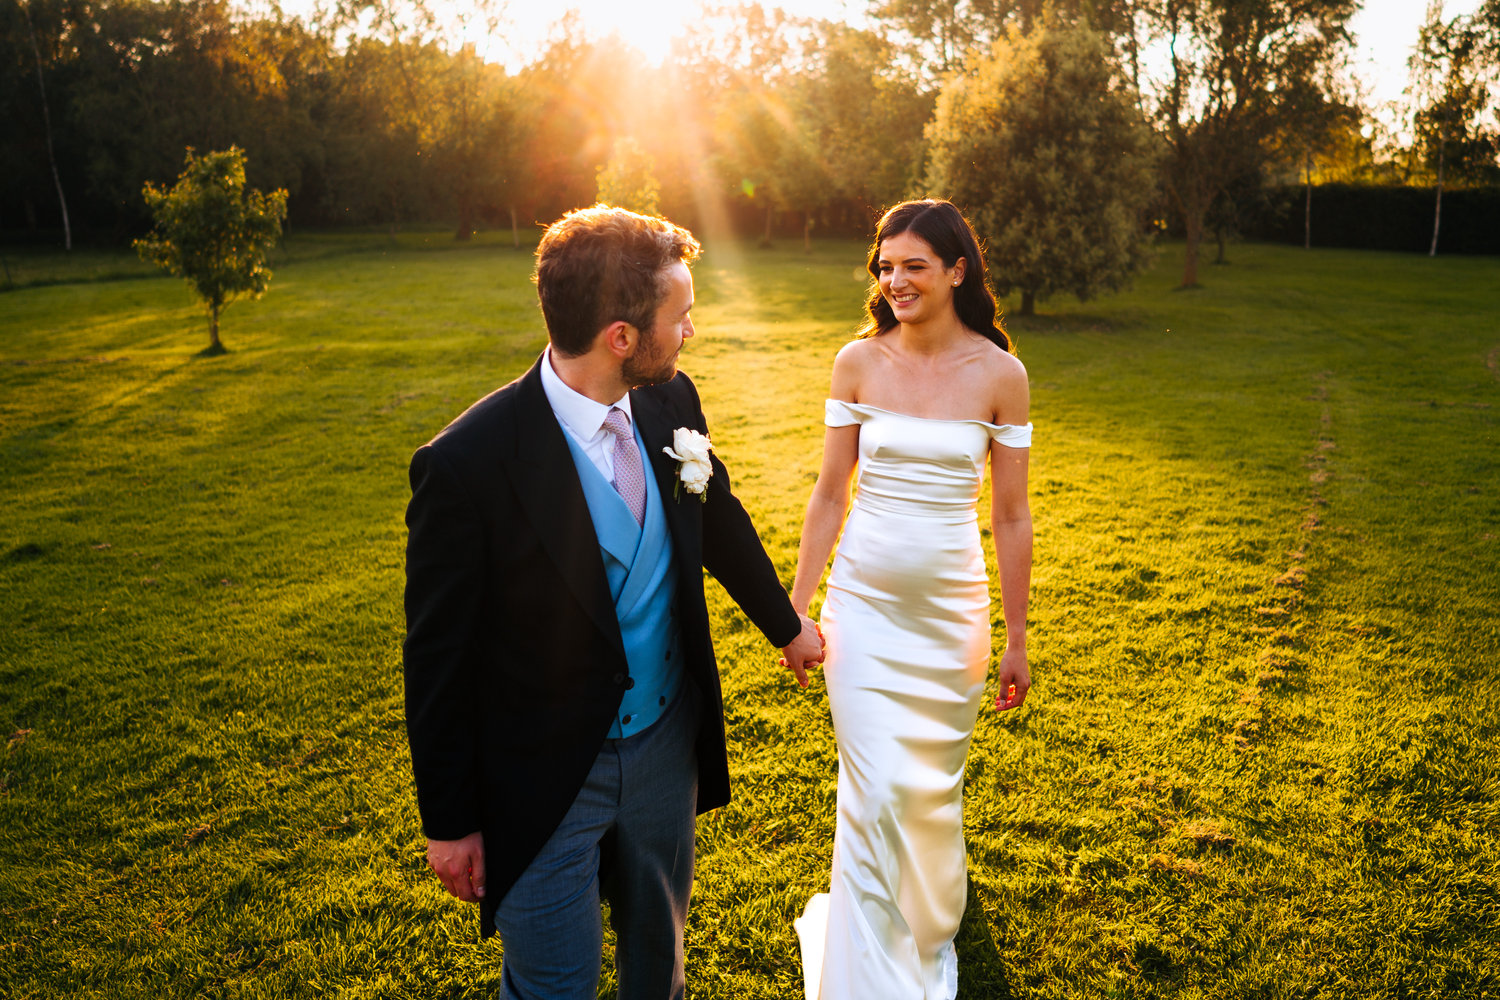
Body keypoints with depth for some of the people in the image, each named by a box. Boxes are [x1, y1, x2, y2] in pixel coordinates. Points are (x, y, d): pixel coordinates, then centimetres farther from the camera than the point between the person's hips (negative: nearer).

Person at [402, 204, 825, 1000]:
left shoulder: (671, 402, -8)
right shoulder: (466, 465, -26)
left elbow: (720, 520, 10)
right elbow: (438, 659, -16)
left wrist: (785, 624, 23)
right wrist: (448, 822, -7)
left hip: (668, 747, 6)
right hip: (545, 784, -5)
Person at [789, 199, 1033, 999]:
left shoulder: (999, 373, -5)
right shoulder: (859, 361, -3)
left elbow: (1011, 517, -1)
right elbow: (829, 493, 1)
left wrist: (1016, 640, 2)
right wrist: (796, 606, 1)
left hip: (951, 610, 1)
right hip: (863, 605, 0)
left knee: (934, 787, 18)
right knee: (874, 796, -1)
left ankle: (931, 932, 48)